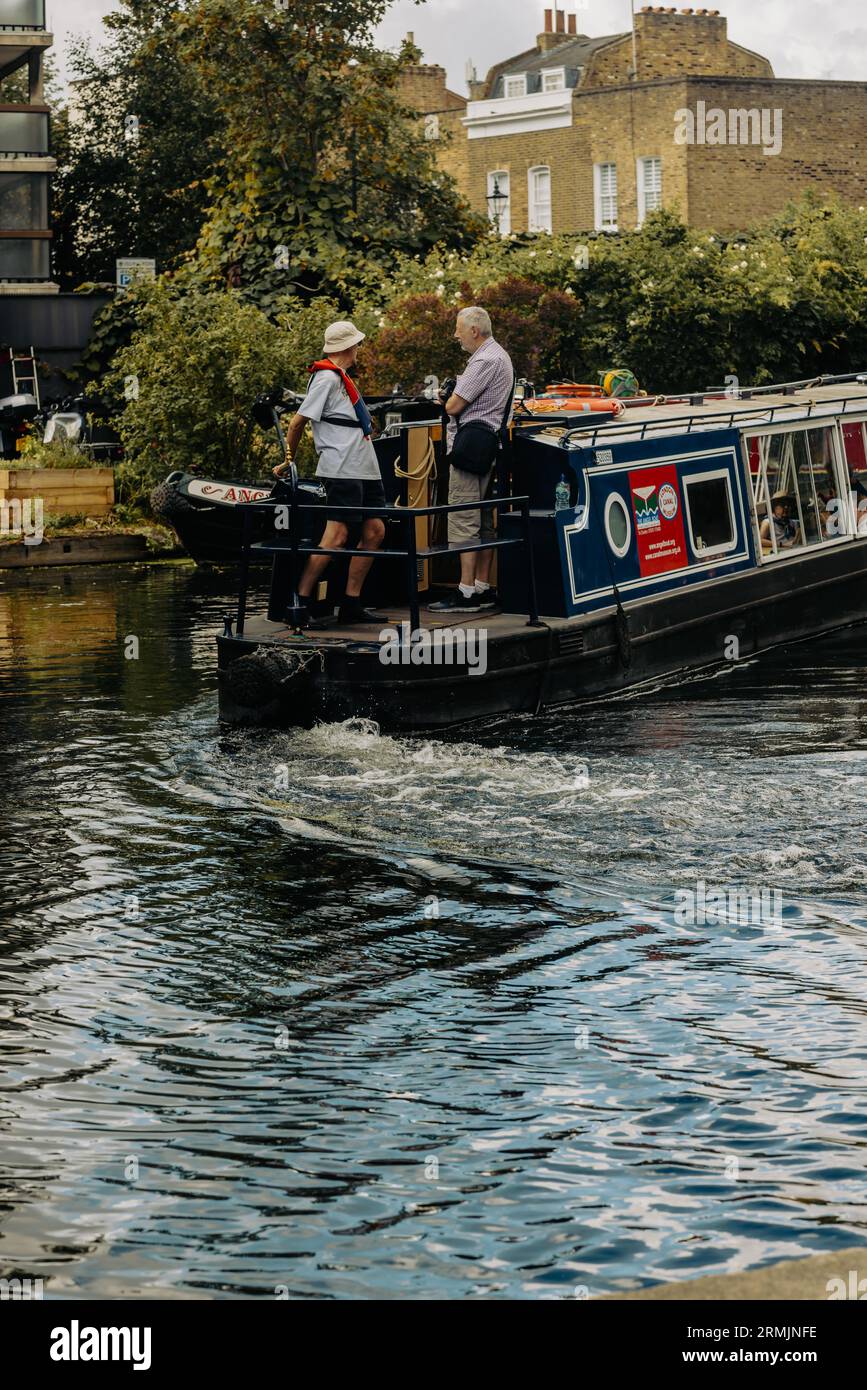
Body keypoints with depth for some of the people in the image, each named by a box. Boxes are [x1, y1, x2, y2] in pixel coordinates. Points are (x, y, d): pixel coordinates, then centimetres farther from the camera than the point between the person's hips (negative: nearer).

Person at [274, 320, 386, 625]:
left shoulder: (342, 378, 23)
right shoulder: (327, 378, -8)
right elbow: (298, 422, -8)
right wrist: (288, 460, -1)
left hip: (364, 468, 10)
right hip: (342, 468, -10)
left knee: (375, 531, 3)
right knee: (336, 536, -14)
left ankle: (351, 603, 6)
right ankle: (299, 602, -11)